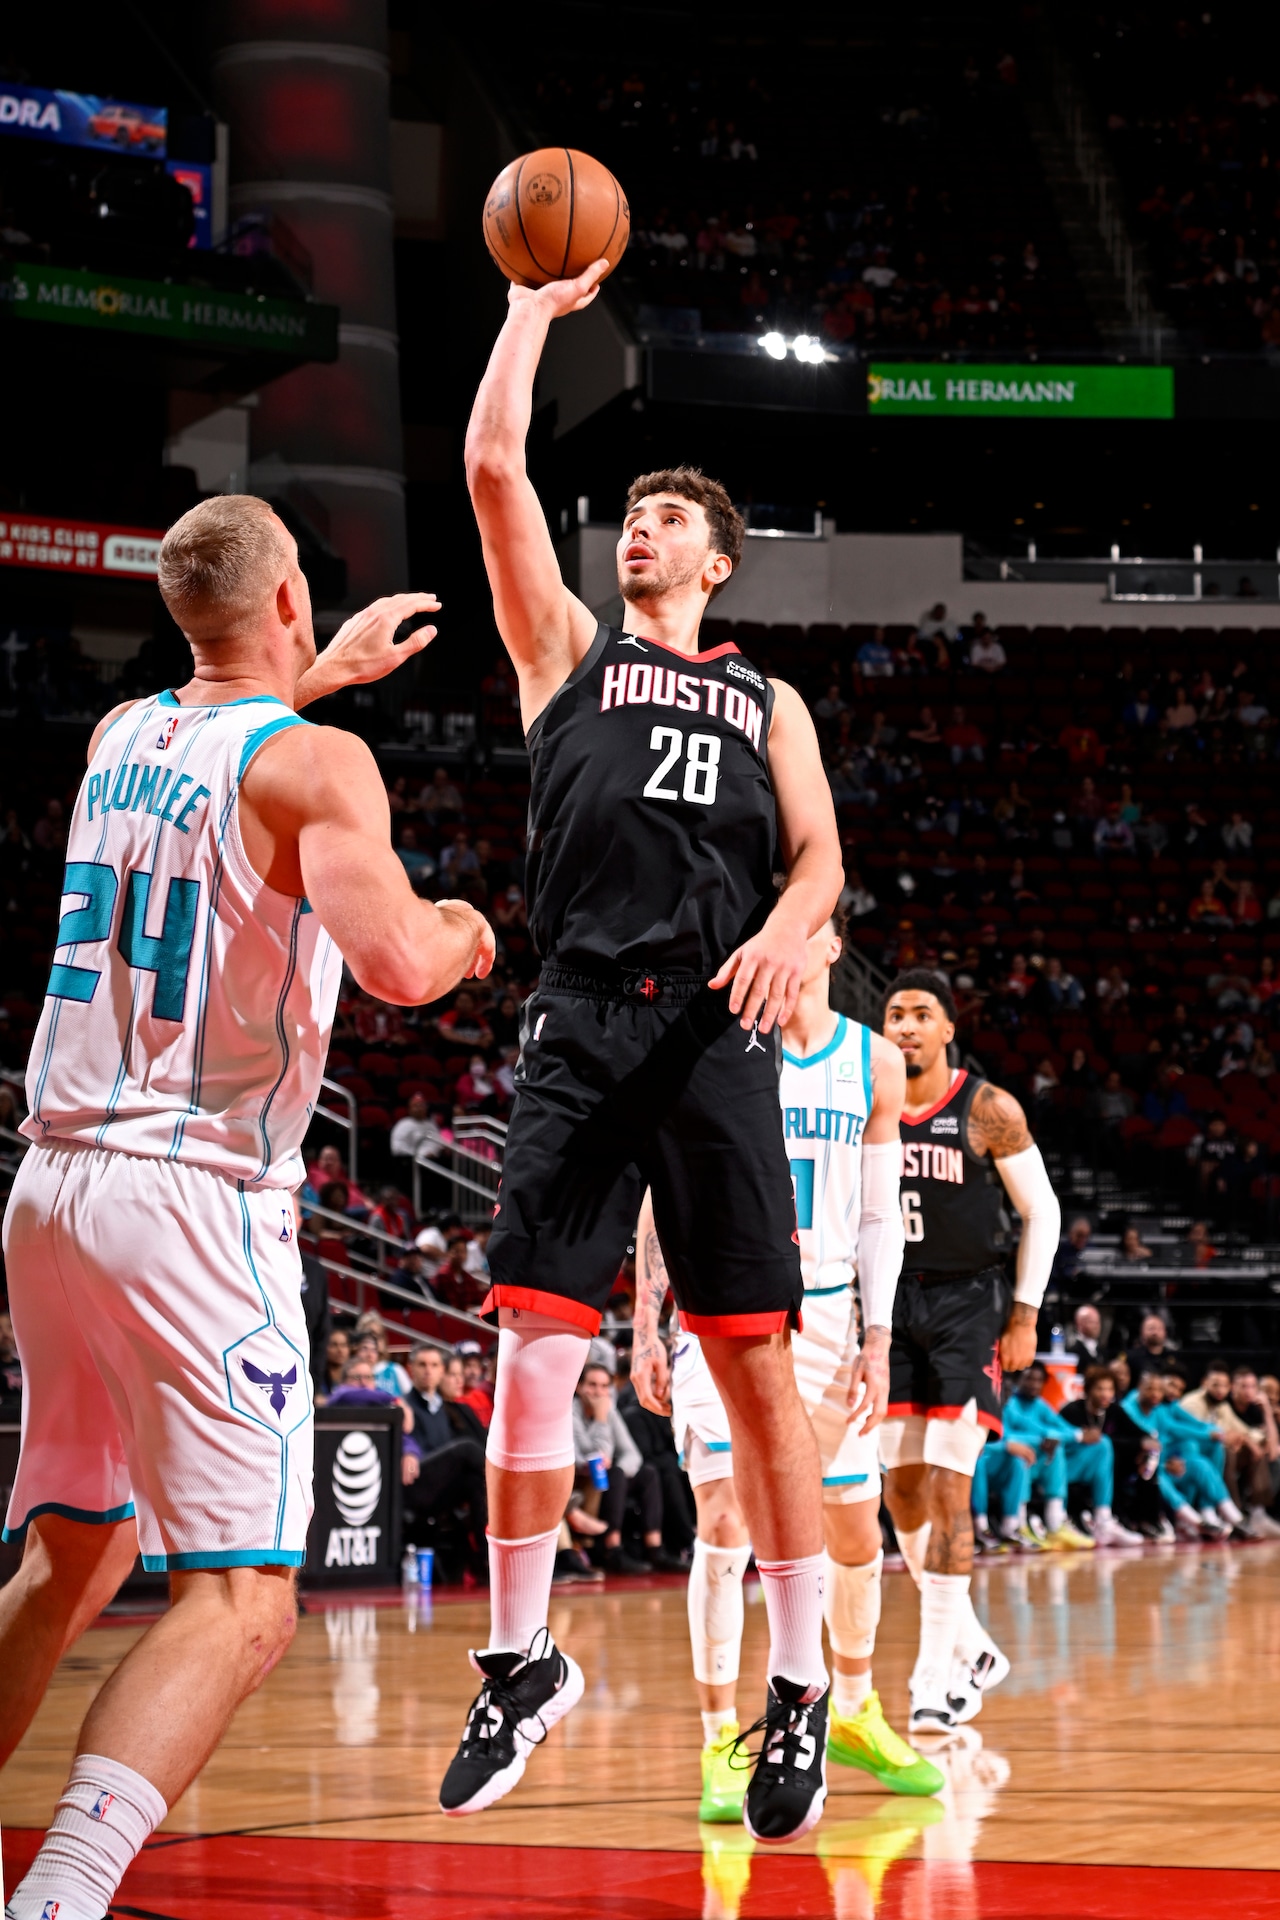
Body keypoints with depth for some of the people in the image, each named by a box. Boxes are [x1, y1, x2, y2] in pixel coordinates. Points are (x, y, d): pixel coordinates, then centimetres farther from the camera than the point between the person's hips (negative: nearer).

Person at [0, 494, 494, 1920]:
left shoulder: (120, 736, 14)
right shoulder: (314, 762, -8)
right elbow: (393, 964, -22)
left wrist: (321, 675, 50)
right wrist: (459, 933, 0)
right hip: (192, 1202, -8)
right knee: (239, 1601, -11)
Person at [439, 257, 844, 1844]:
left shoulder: (767, 702, 23)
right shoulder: (567, 650, 20)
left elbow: (819, 849, 11)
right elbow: (493, 466, 10)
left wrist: (790, 923, -11)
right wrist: (534, 311, 14)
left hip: (715, 1029, 0)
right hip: (580, 1025, 0)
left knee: (754, 1365, -4)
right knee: (532, 1352, -6)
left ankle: (799, 1691, 2)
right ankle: (521, 1668, 7)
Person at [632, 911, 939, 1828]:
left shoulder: (874, 1062, 4)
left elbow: (878, 1215, 8)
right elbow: (664, 1198, -1)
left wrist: (878, 1338, -1)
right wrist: (646, 1325, -7)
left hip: (826, 1313, 4)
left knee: (856, 1531, 12)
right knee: (727, 1518, -17)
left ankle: (853, 1710, 34)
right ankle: (723, 1746, -12)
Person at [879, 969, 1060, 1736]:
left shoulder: (990, 1111, -8)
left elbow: (1042, 1211, -1)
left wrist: (1025, 1314, -6)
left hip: (969, 1302, -4)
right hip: (894, 1302, 4)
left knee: (947, 1484, -12)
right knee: (902, 1486, 4)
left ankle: (939, 1671, -9)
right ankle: (971, 1648, 21)